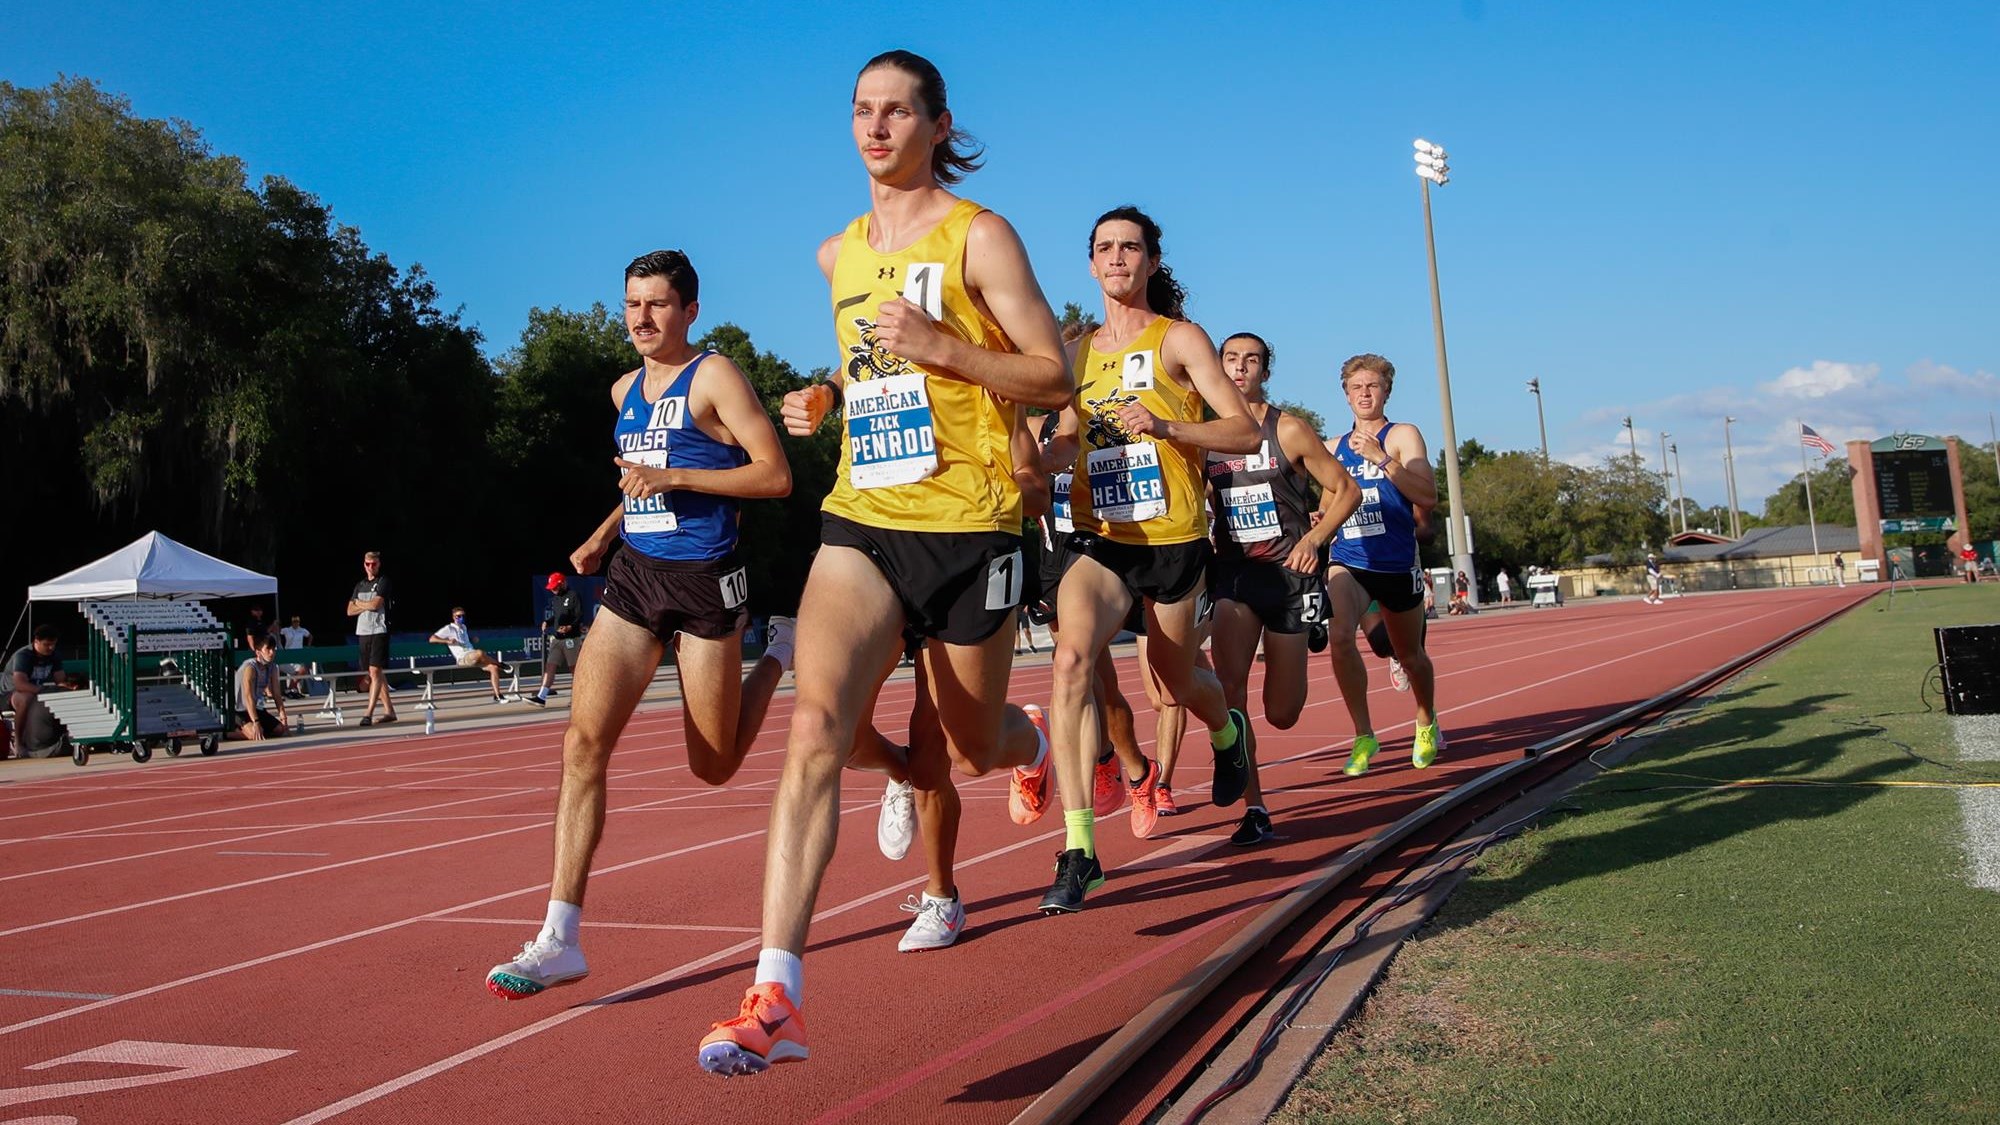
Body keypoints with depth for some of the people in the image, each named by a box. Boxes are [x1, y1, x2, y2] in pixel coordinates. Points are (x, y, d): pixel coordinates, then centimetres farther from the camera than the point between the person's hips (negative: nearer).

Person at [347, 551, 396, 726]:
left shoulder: (383, 583, -1)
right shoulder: (360, 585, 17)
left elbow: (375, 604, -14)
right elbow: (350, 611, 11)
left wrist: (359, 603, 3)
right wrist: (367, 606, -4)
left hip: (379, 631, -7)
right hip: (363, 632, 7)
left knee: (375, 671, -13)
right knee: (374, 674, 8)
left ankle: (369, 713, -18)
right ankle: (389, 710, 13)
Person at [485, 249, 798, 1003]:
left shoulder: (714, 378, -7)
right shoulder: (625, 390, 15)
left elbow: (776, 475, -14)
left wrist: (671, 477, -19)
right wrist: (604, 534, 18)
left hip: (703, 582, -6)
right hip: (635, 575, 6)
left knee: (714, 767, 7)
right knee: (584, 740, -11)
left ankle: (775, 664, 38)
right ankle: (560, 938, -9)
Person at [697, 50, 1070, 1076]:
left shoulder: (977, 236, -2)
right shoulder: (837, 255, 15)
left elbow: (1055, 378, -5)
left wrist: (940, 347, -19)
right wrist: (827, 397, 10)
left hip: (966, 525, -3)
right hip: (860, 520, 4)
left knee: (969, 747, 12)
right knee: (815, 726, -18)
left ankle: (1026, 743, 53)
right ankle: (776, 995, -23)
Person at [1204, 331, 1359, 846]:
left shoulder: (1289, 430, -5)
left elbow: (1346, 490, -1)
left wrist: (1314, 537, -16)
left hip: (1288, 572, -2)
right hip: (1233, 571, 2)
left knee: (1282, 714, 5)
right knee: (1228, 684, -21)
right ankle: (1253, 807, -12)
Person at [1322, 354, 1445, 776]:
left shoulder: (1402, 436, 0)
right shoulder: (1336, 448, 12)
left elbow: (1428, 497, -13)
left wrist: (1382, 458, -21)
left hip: (1397, 563, -2)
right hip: (1348, 562, 2)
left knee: (1410, 655, 15)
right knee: (1339, 636, -25)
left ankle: (1426, 725, 44)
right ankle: (1364, 736, -13)